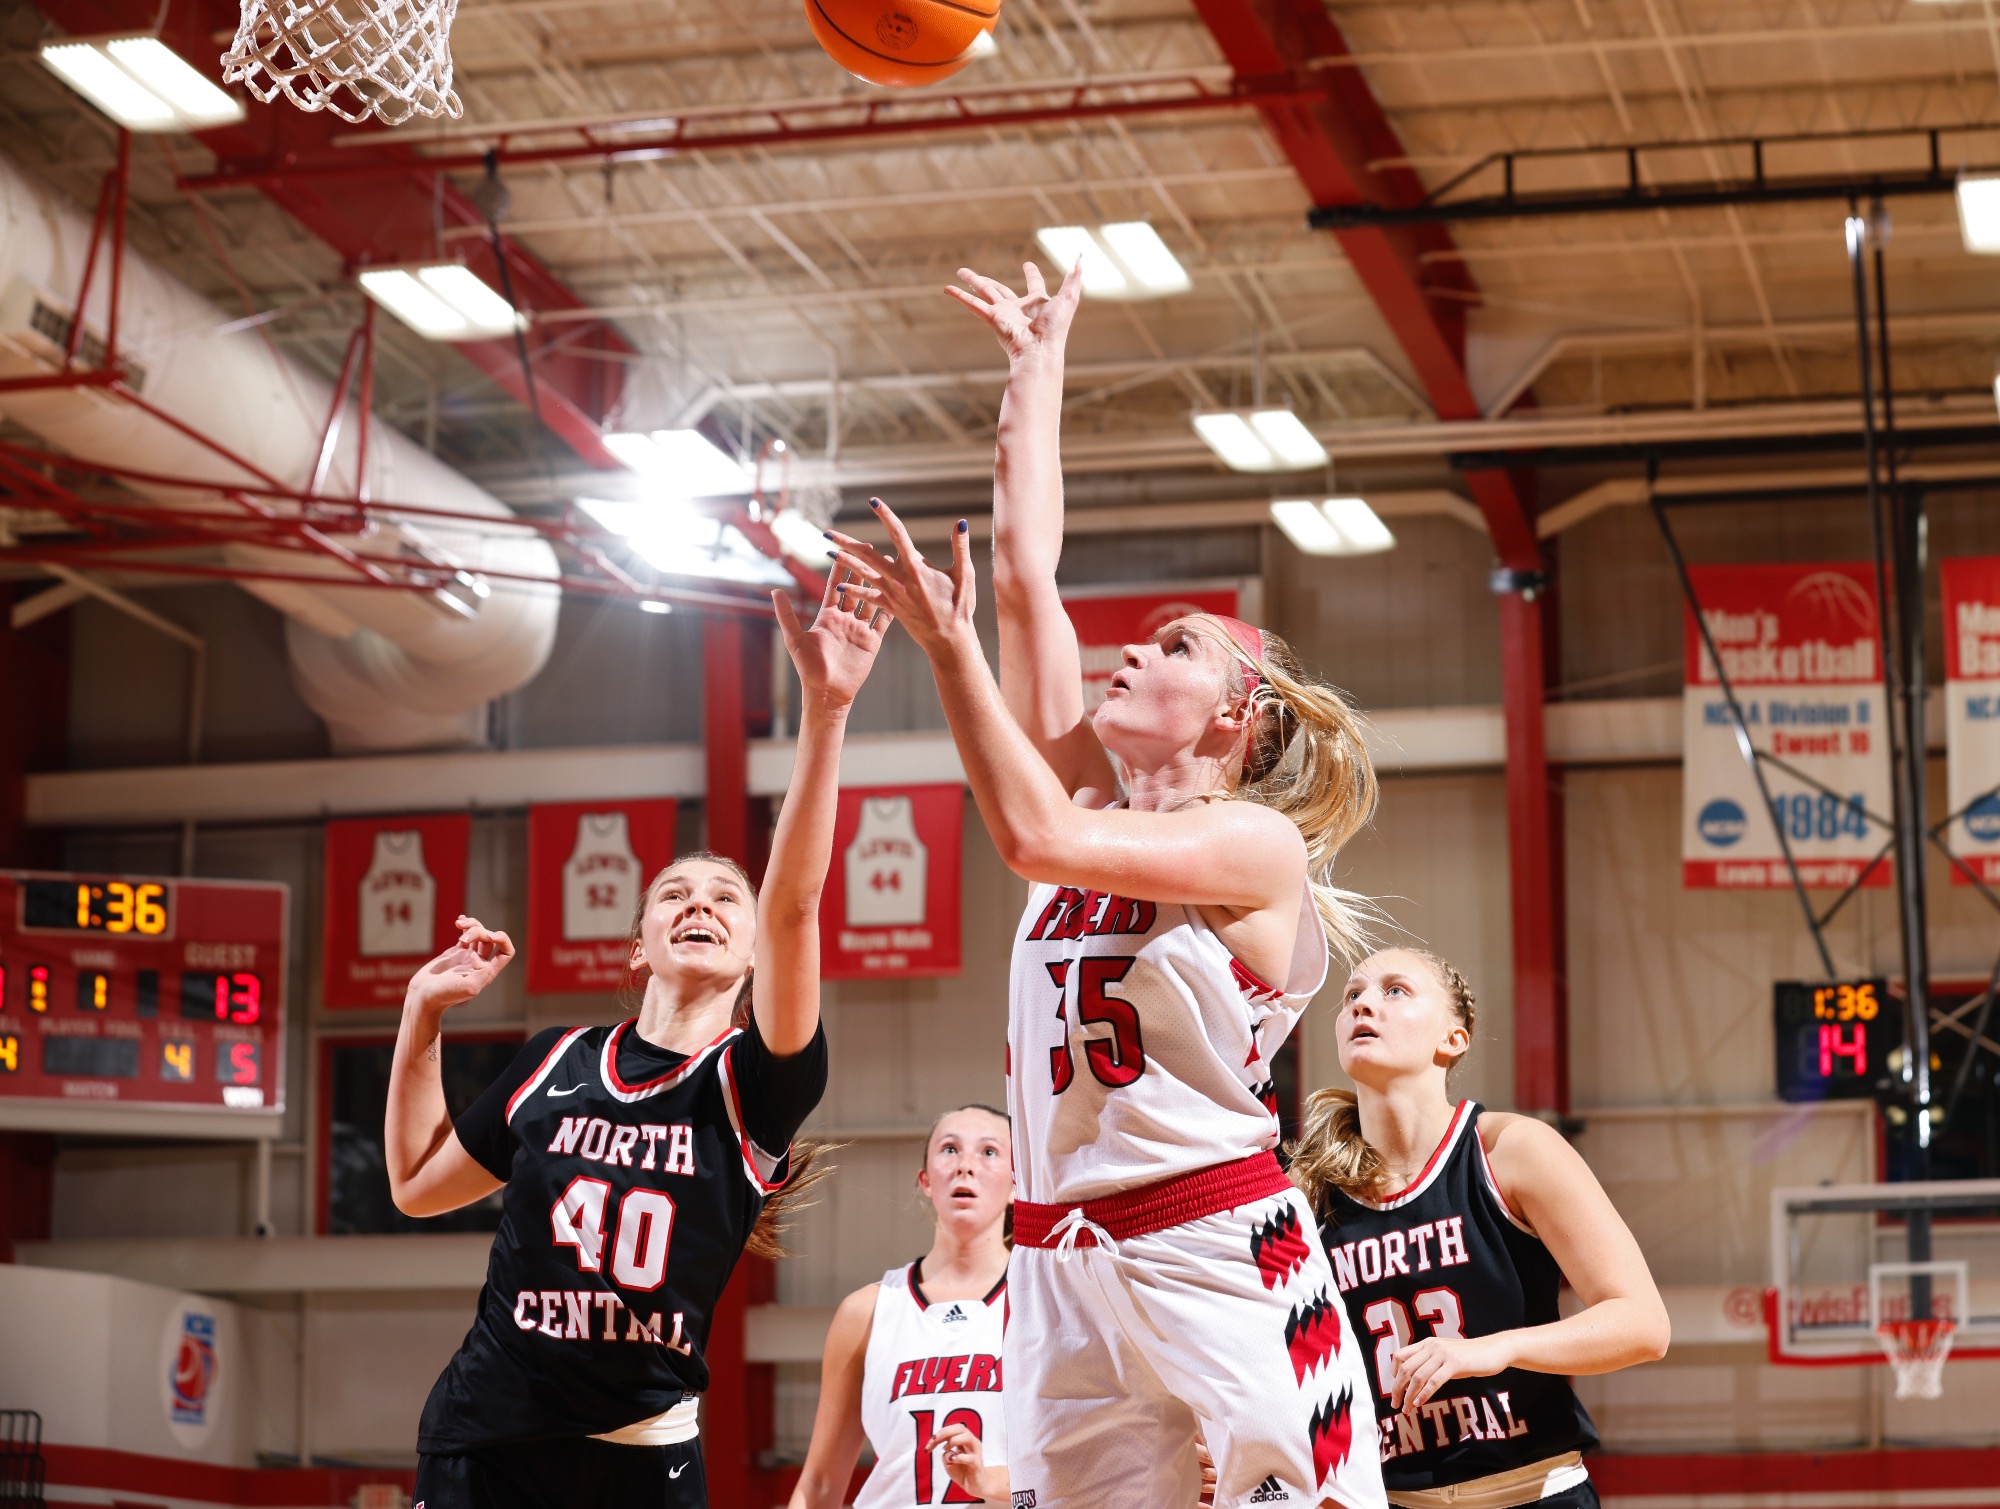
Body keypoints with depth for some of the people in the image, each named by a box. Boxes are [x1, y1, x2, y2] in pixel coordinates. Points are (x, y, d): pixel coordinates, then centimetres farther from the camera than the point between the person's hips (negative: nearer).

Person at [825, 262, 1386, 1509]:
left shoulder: (1259, 844, -3)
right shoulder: (1100, 807, 15)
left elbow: (1036, 836, -18)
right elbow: (1027, 572, 15)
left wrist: (950, 648, -15)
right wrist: (1038, 368, 20)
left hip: (1218, 1257, -6)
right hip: (1066, 1273, 7)